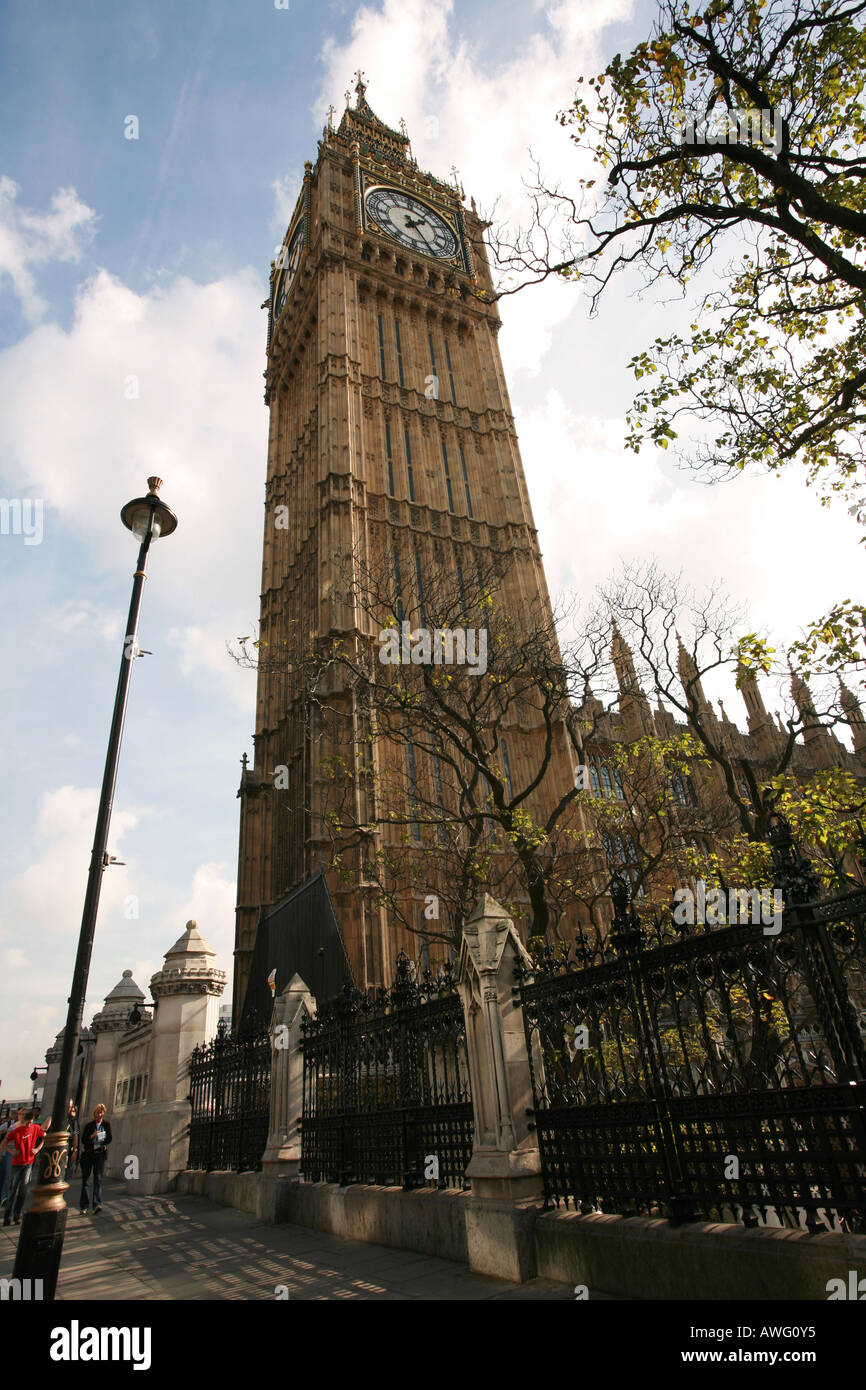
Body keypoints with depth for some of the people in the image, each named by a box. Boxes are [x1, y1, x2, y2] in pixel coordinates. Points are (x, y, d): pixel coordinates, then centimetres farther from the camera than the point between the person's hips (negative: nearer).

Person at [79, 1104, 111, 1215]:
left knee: (98, 1178, -12)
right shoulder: (89, 1125, 0)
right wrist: (92, 1136, -23)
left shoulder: (106, 1124, 3)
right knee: (85, 1179, 4)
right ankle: (84, 1207, 16)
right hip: (88, 1154, 0)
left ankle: (97, 1204, -18)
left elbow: (109, 1139, 3)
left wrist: (104, 1139, -19)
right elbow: (83, 1140, -5)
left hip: (100, 1153, 0)